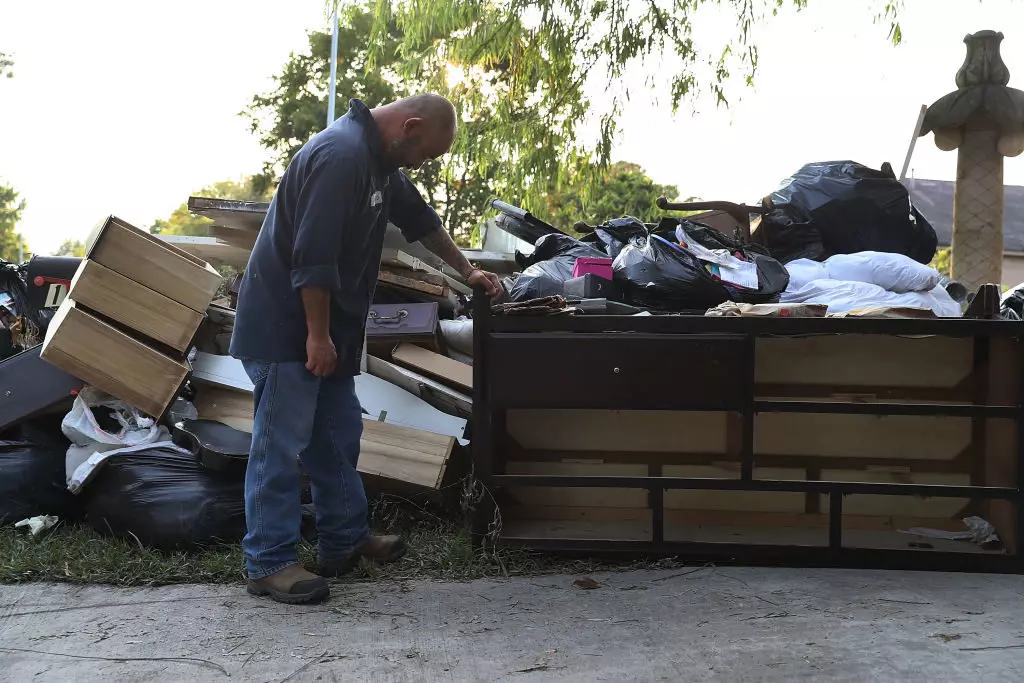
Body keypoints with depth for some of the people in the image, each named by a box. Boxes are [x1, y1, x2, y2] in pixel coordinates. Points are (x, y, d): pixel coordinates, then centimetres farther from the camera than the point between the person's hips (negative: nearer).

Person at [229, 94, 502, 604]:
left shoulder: (379, 160, 12)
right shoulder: (340, 155, -22)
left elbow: (419, 218, 25)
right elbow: (313, 256, -26)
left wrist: (467, 270, 29)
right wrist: (318, 335, -23)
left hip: (326, 329, 10)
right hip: (286, 327, -10)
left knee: (339, 437, 14)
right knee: (280, 443, -4)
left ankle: (345, 542, 26)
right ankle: (268, 563, 6)